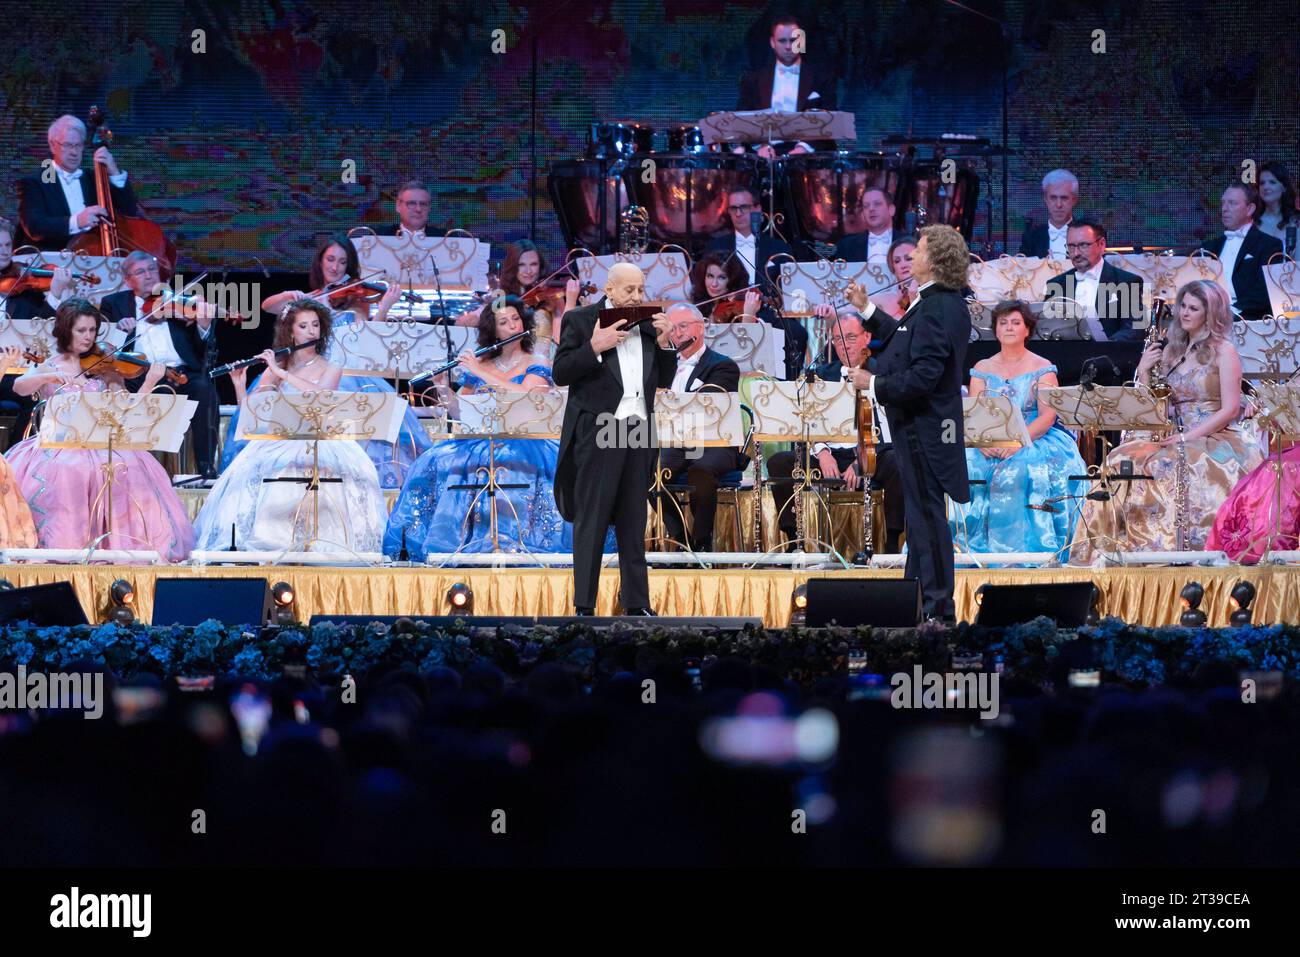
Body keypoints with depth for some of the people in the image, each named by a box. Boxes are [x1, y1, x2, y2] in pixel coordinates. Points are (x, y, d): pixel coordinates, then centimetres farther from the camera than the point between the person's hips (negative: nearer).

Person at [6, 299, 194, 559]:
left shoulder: (104, 368, 11)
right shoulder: (50, 366, 8)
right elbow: (19, 387, -10)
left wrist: (149, 383, -13)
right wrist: (50, 377, -27)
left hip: (100, 445, 1)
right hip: (58, 447, -1)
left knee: (125, 470, -28)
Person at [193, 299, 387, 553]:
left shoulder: (331, 370, 9)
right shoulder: (275, 369, 12)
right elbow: (248, 415, 9)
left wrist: (282, 373, -15)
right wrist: (239, 385, -8)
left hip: (320, 444, -1)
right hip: (278, 443, 1)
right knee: (250, 472, -30)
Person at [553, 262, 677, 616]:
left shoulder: (649, 324, 14)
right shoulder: (580, 320, 0)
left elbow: (664, 380, 15)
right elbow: (561, 373, -5)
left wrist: (664, 344, 1)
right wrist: (595, 347, -17)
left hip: (639, 430, 5)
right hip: (598, 432, -5)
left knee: (633, 521, 8)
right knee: (591, 520, -2)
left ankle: (637, 603, 11)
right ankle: (584, 606, -1)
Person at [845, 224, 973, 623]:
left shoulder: (936, 309, -23)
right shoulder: (949, 303, 9)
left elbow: (922, 377, -28)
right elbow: (906, 341, 20)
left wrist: (873, 384, -17)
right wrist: (867, 309, 23)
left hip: (923, 429, -11)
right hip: (925, 427, 11)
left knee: (926, 515, -3)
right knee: (921, 514, 18)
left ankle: (937, 605, 3)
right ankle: (918, 595, 28)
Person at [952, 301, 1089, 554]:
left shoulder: (1042, 369, 5)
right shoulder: (982, 369, 14)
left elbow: (1047, 416, -6)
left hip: (1035, 441, -3)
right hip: (989, 445, 3)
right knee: (967, 469, -28)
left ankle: (1029, 547, -32)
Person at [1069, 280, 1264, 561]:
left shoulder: (1223, 351, 1)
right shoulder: (1171, 352, 18)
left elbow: (1230, 409, -7)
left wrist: (1188, 437, -15)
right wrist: (1144, 372, 1)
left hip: (1213, 439, -5)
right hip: (1173, 437, 5)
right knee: (1125, 462, -21)